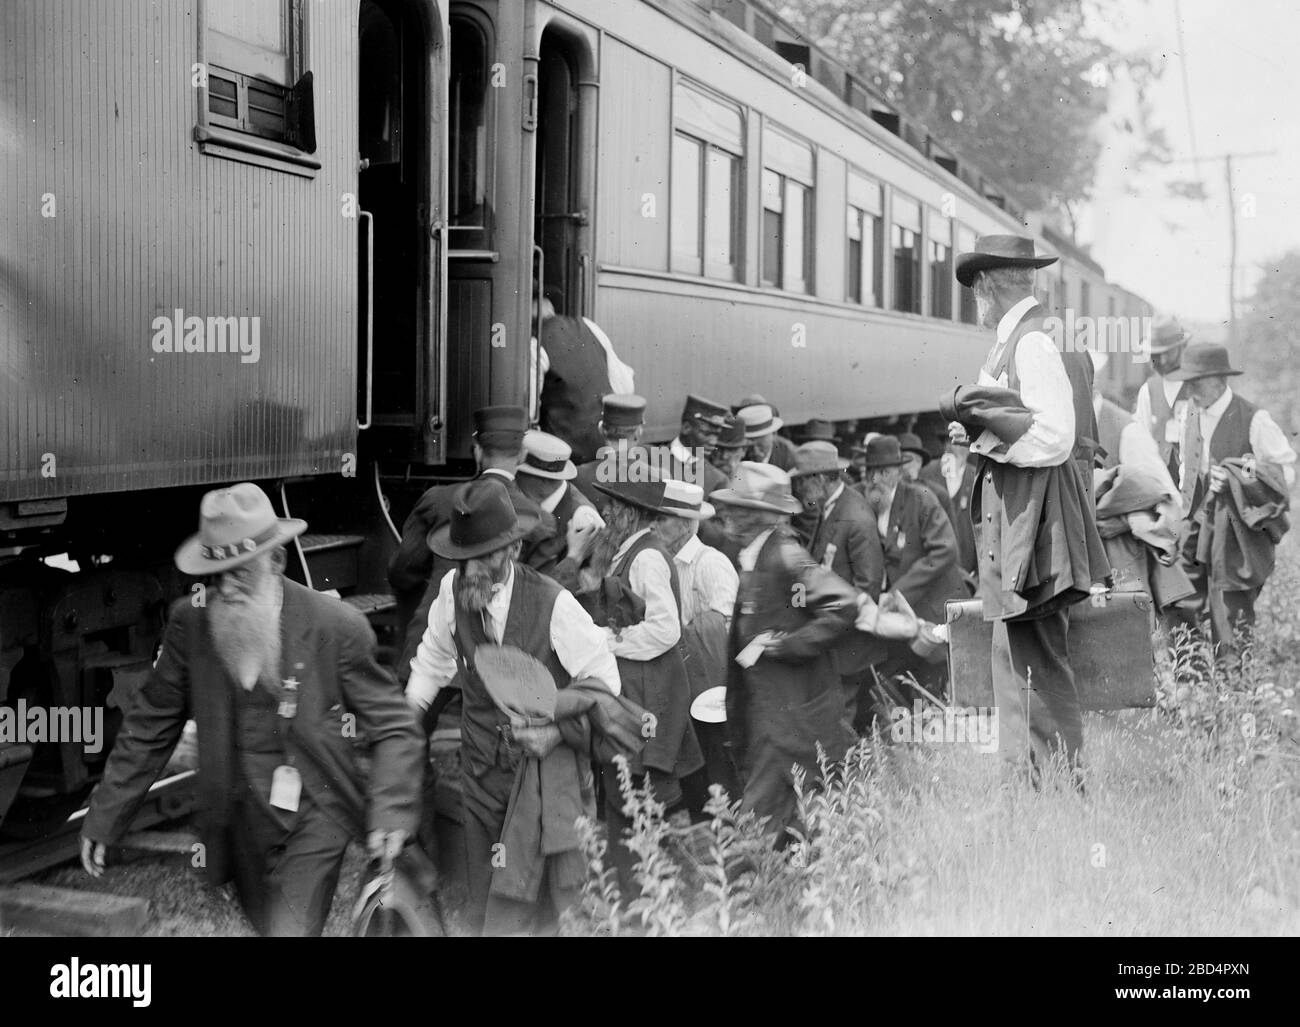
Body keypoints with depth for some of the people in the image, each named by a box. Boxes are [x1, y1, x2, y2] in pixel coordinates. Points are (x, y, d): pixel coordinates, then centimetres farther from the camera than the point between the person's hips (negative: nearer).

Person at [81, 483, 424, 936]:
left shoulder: (336, 626, -16)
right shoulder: (189, 622, -7)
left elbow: (394, 729, -9)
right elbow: (149, 728, 3)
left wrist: (391, 813, -24)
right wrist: (104, 818, 4)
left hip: (314, 816, -4)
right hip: (239, 814, 4)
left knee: (290, 928, -18)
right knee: (266, 924, 19)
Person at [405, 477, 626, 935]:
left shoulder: (553, 602, -18)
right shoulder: (452, 588, -7)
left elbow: (604, 680, -8)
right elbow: (434, 658, 11)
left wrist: (557, 730, -20)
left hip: (545, 769, -4)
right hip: (482, 772, 4)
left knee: (519, 913, -7)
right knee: (484, 906, 14)